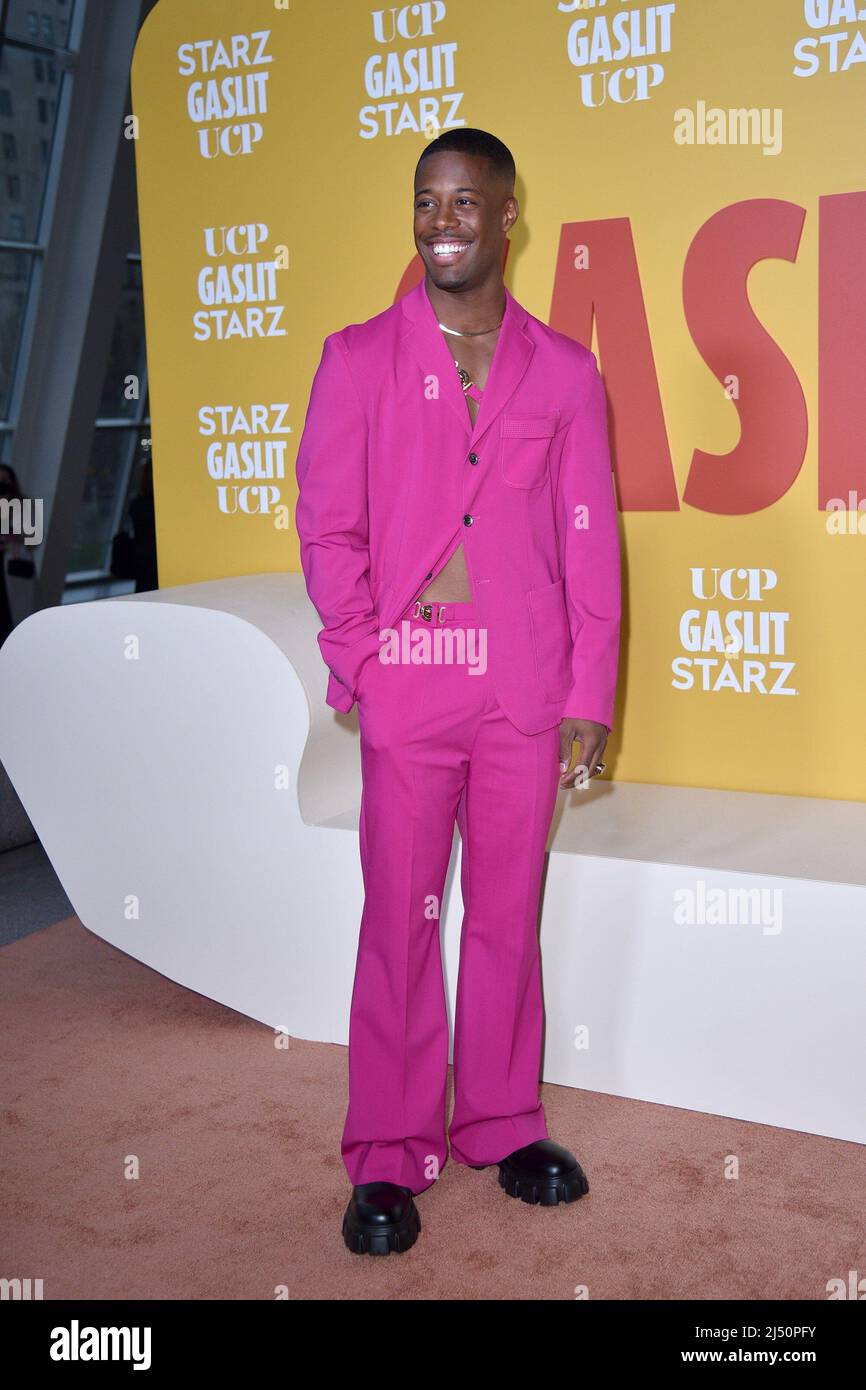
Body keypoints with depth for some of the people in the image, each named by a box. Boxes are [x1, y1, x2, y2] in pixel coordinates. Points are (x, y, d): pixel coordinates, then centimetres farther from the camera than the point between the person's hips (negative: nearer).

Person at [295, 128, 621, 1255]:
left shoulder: (565, 370, 7)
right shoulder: (359, 358, 5)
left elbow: (591, 542, 5)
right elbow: (325, 526, 2)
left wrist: (590, 698, 1)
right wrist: (371, 659, -6)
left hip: (527, 697, 1)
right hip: (408, 695, -1)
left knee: (508, 916, 11)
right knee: (401, 923, 4)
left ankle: (502, 1123, 28)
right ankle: (389, 1158, 18)